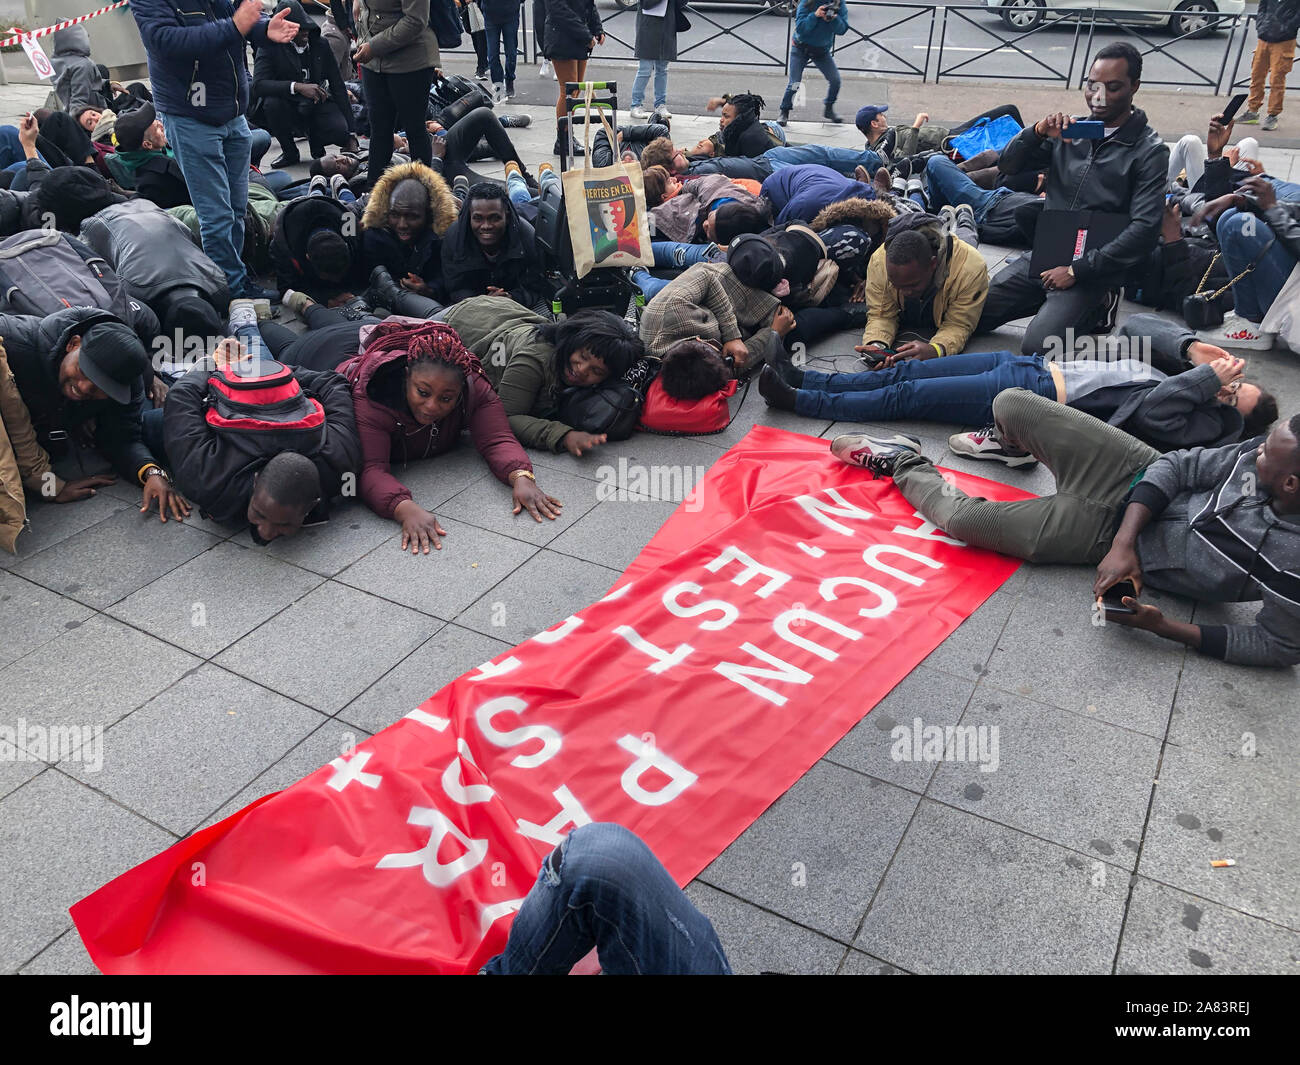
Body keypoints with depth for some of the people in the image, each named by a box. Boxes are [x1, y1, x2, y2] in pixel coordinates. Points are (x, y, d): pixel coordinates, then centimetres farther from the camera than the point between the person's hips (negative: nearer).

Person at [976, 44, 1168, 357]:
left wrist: (1077, 270, -19)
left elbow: (1144, 229, -13)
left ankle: (1095, 308, 4)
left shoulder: (1149, 151, -5)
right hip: (1043, 257, 5)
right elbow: (1007, 165, 7)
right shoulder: (1069, 131, 10)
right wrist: (1038, 132, -14)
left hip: (1093, 270, -5)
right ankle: (1054, 302, 11)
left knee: (1037, 345, -26)